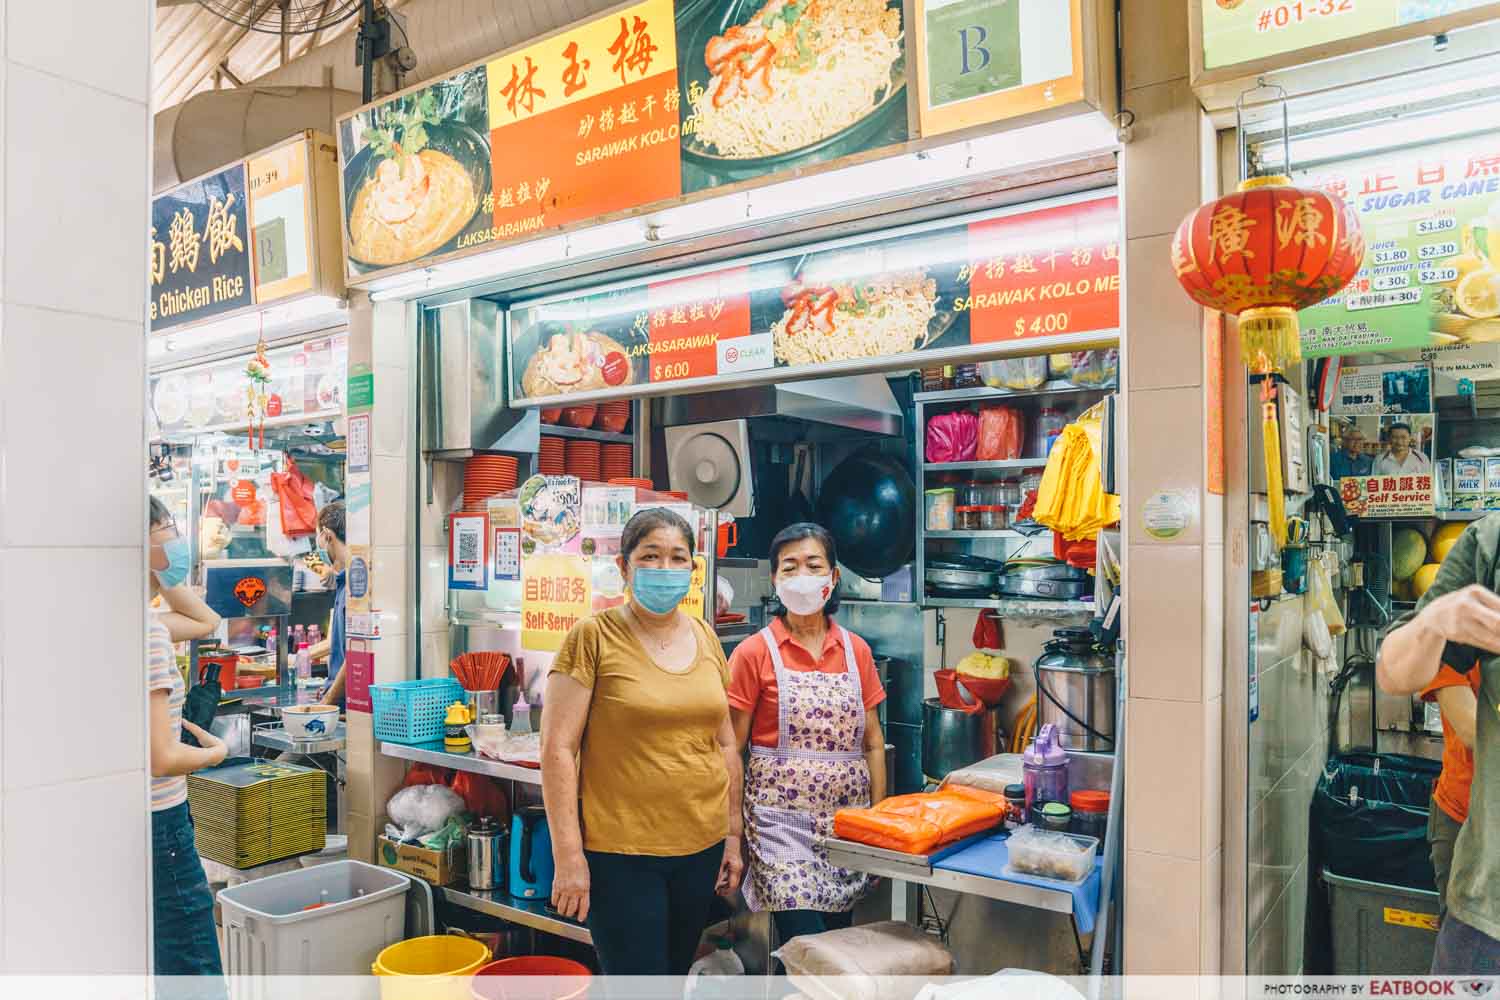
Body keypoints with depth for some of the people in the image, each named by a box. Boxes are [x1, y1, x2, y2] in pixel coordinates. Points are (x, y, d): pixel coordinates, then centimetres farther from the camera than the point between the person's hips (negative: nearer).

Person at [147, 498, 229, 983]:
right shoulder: (147, 634, -21)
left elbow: (205, 621, 22)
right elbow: (161, 758, -23)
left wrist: (166, 579, 9)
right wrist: (215, 751, -4)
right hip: (156, 824, -9)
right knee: (196, 977, -1)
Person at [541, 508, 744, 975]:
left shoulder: (706, 638, 5)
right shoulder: (593, 636, -10)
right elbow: (557, 748, -11)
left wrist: (733, 835, 13)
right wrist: (568, 855, -14)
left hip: (702, 847, 5)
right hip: (621, 852, -5)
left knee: (677, 971, 18)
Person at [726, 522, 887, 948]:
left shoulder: (856, 651, 6)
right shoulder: (754, 653, -5)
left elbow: (872, 742, 10)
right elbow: (731, 749, -3)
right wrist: (732, 832, -6)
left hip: (847, 820, 4)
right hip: (783, 820, -4)